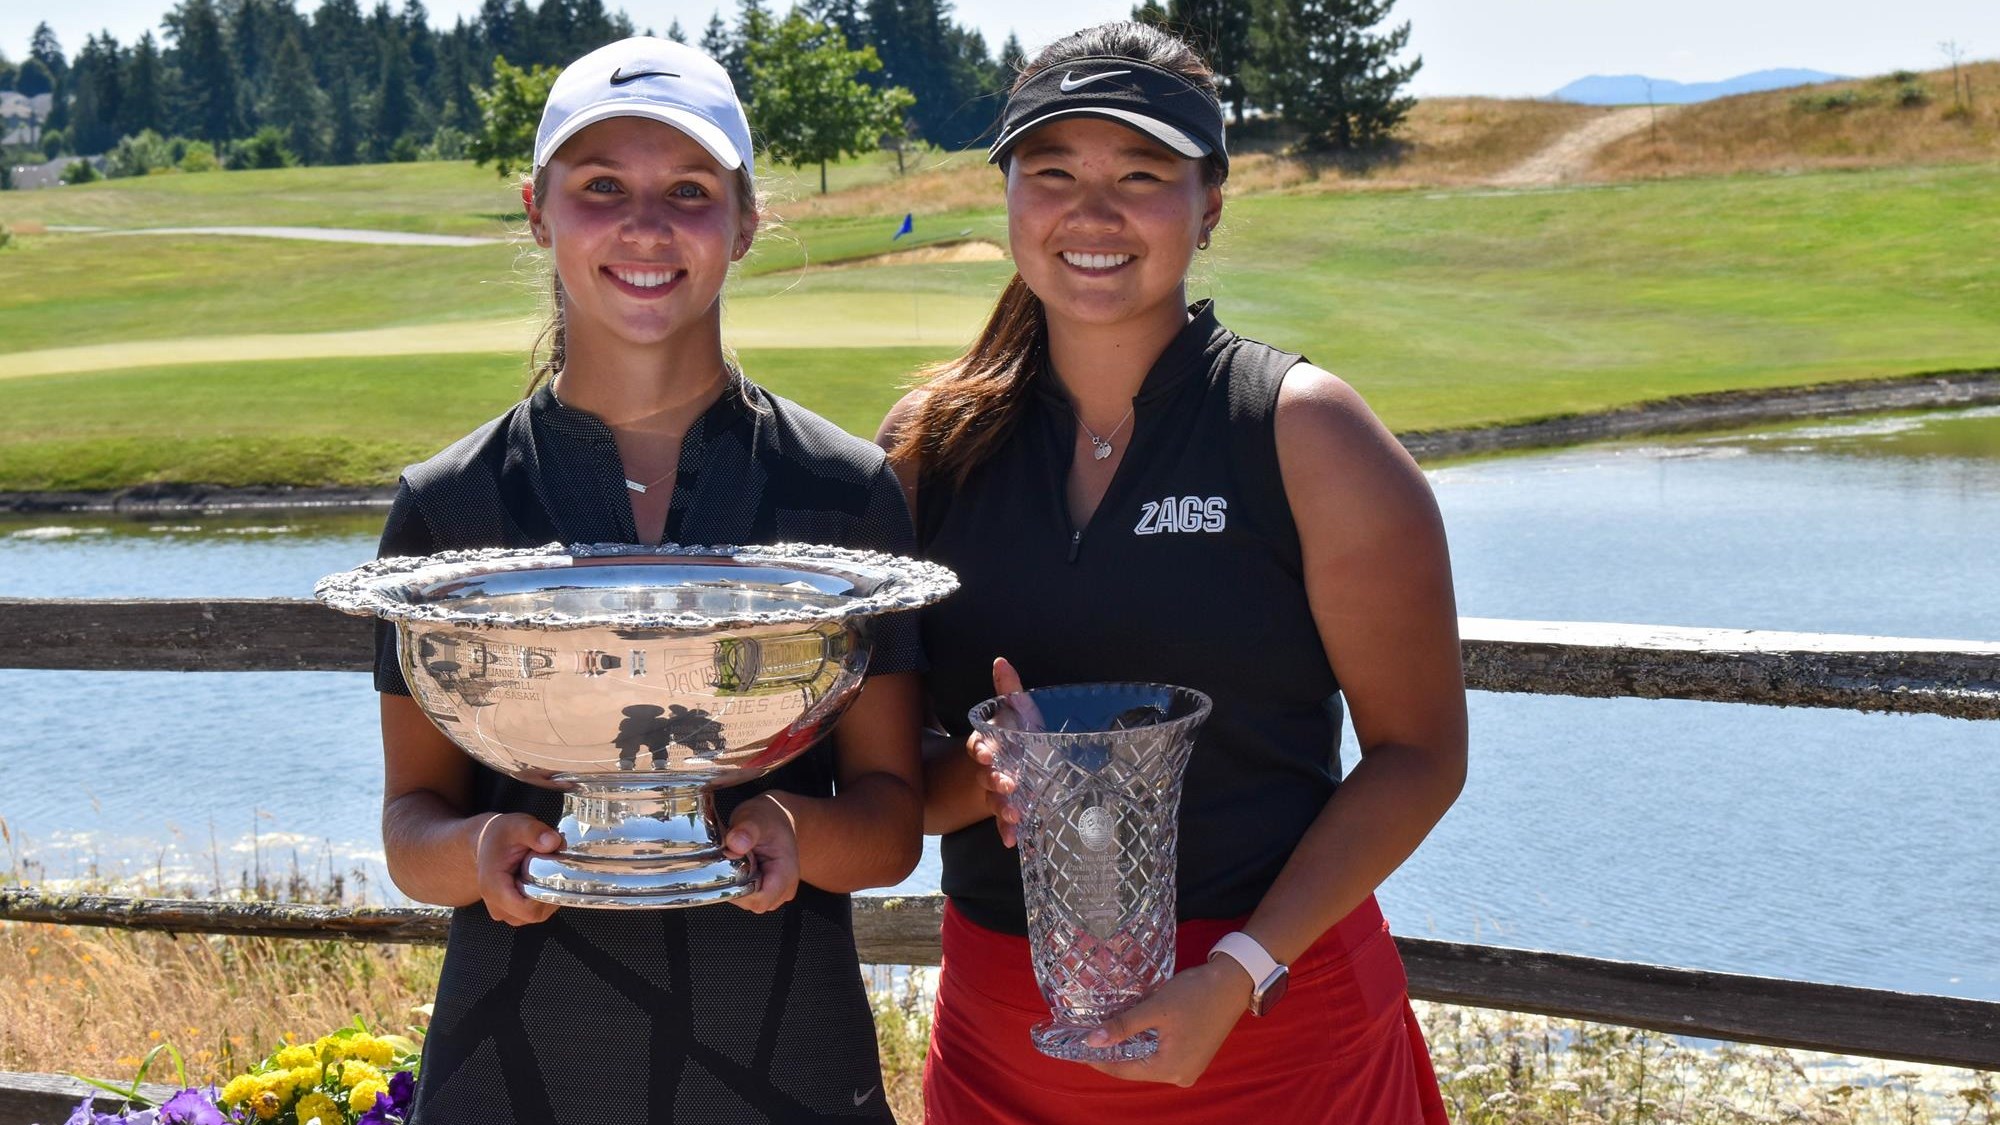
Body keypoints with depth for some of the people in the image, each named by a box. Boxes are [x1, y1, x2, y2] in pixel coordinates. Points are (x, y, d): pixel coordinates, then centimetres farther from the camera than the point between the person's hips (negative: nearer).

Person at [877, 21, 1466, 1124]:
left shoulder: (1305, 434, -6)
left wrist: (1240, 974, -17)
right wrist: (978, 778, -15)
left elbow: (1417, 751, -7)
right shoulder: (931, 444, 2)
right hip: (999, 1029, 3)